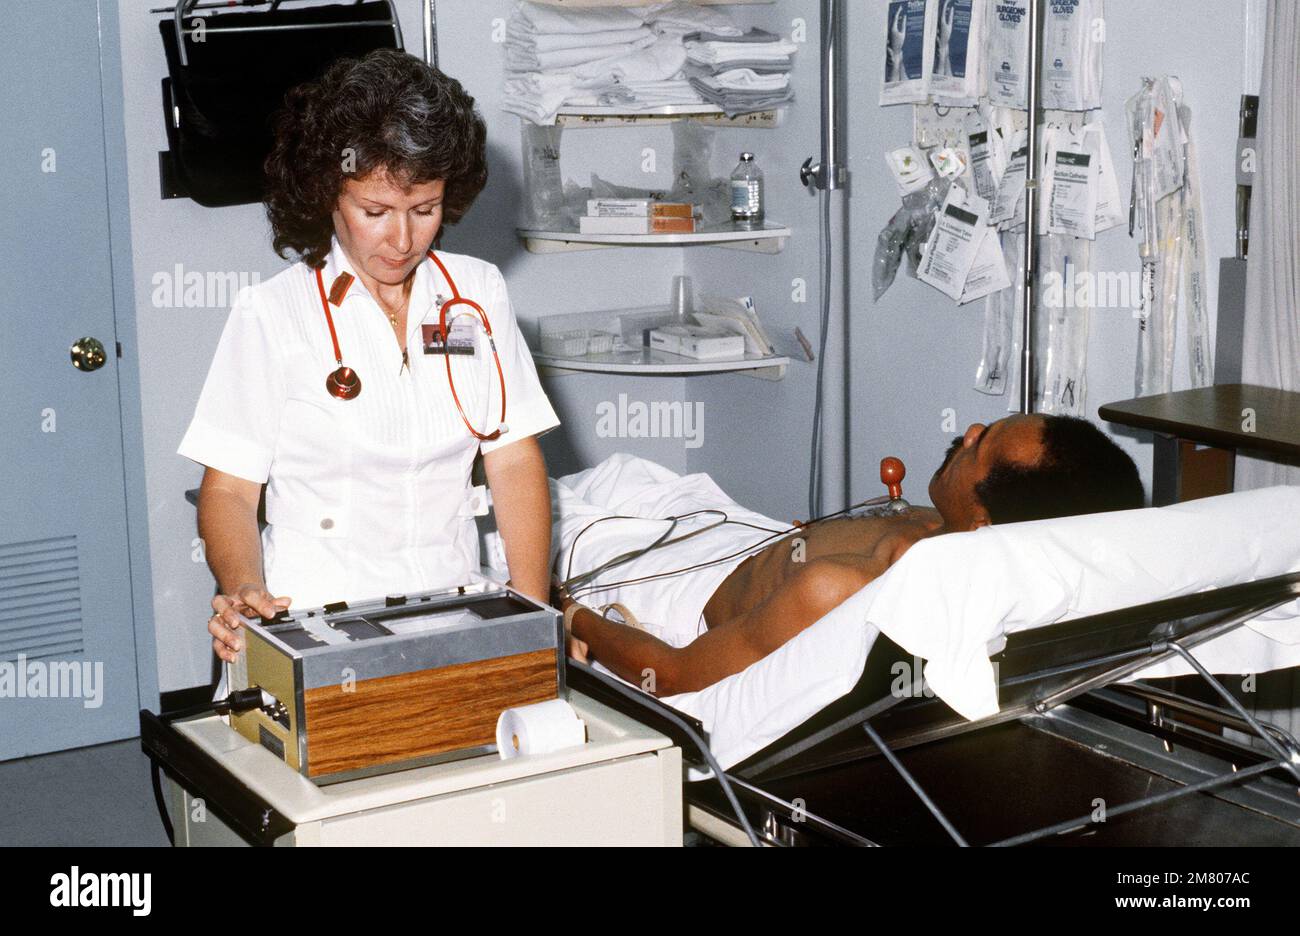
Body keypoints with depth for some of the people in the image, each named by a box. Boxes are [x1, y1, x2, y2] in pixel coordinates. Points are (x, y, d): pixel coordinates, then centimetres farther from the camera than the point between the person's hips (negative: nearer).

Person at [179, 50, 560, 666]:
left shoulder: (477, 292, 9)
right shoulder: (272, 314, -1)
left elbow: (514, 459, 6)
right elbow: (229, 488, -1)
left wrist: (533, 615, -7)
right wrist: (244, 593, -22)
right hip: (314, 616, -2)